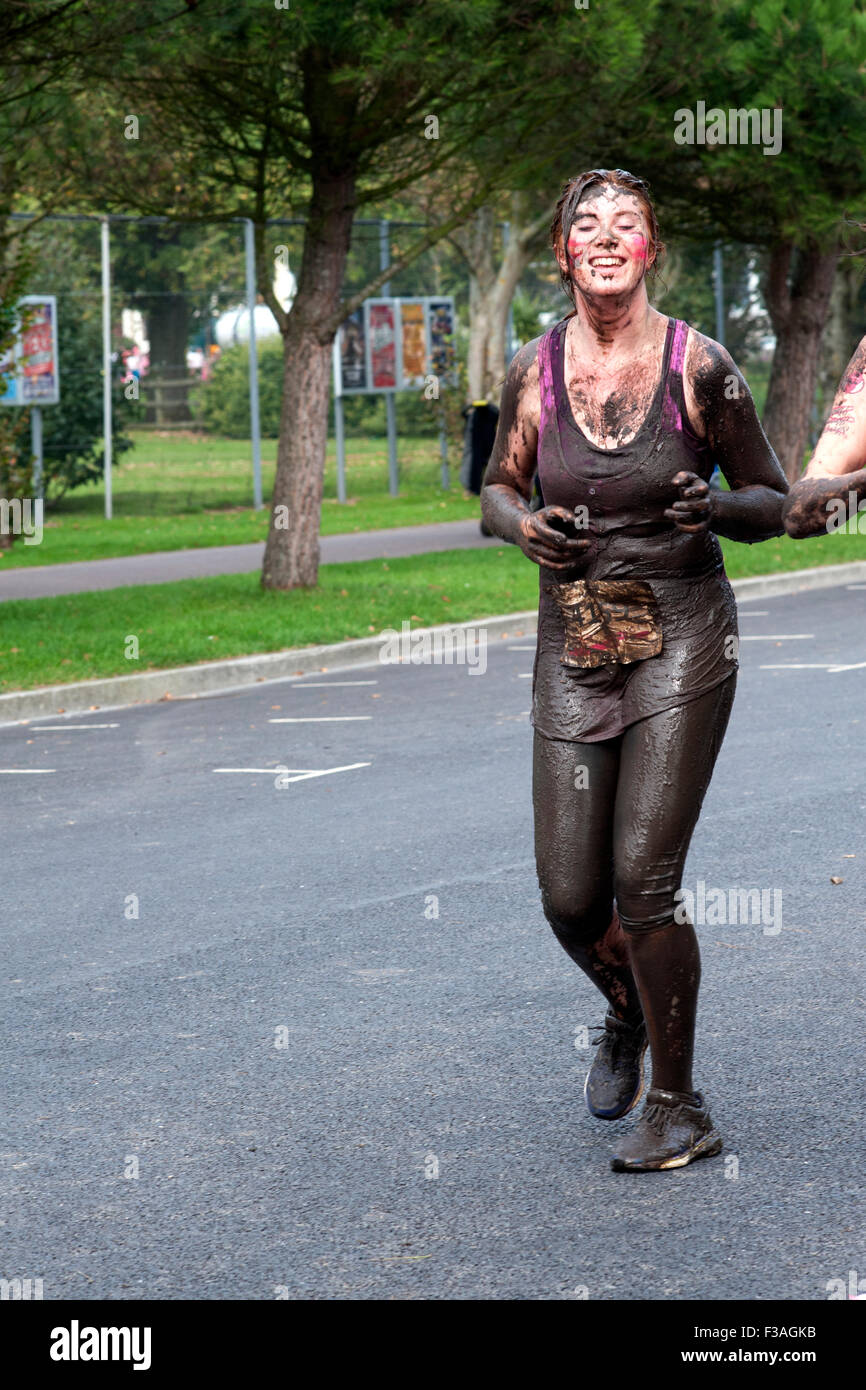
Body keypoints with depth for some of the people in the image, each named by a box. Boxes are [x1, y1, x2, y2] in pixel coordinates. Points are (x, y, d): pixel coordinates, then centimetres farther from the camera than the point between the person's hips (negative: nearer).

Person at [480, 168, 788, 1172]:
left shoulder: (697, 365, -8)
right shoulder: (535, 369, -1)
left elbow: (771, 501, 1)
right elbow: (497, 491, 13)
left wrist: (714, 507, -20)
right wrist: (526, 527, -10)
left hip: (681, 644, -3)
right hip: (572, 651, 3)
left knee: (643, 879, -12)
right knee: (569, 897, 2)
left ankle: (678, 1108, 3)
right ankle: (626, 1014, 36)